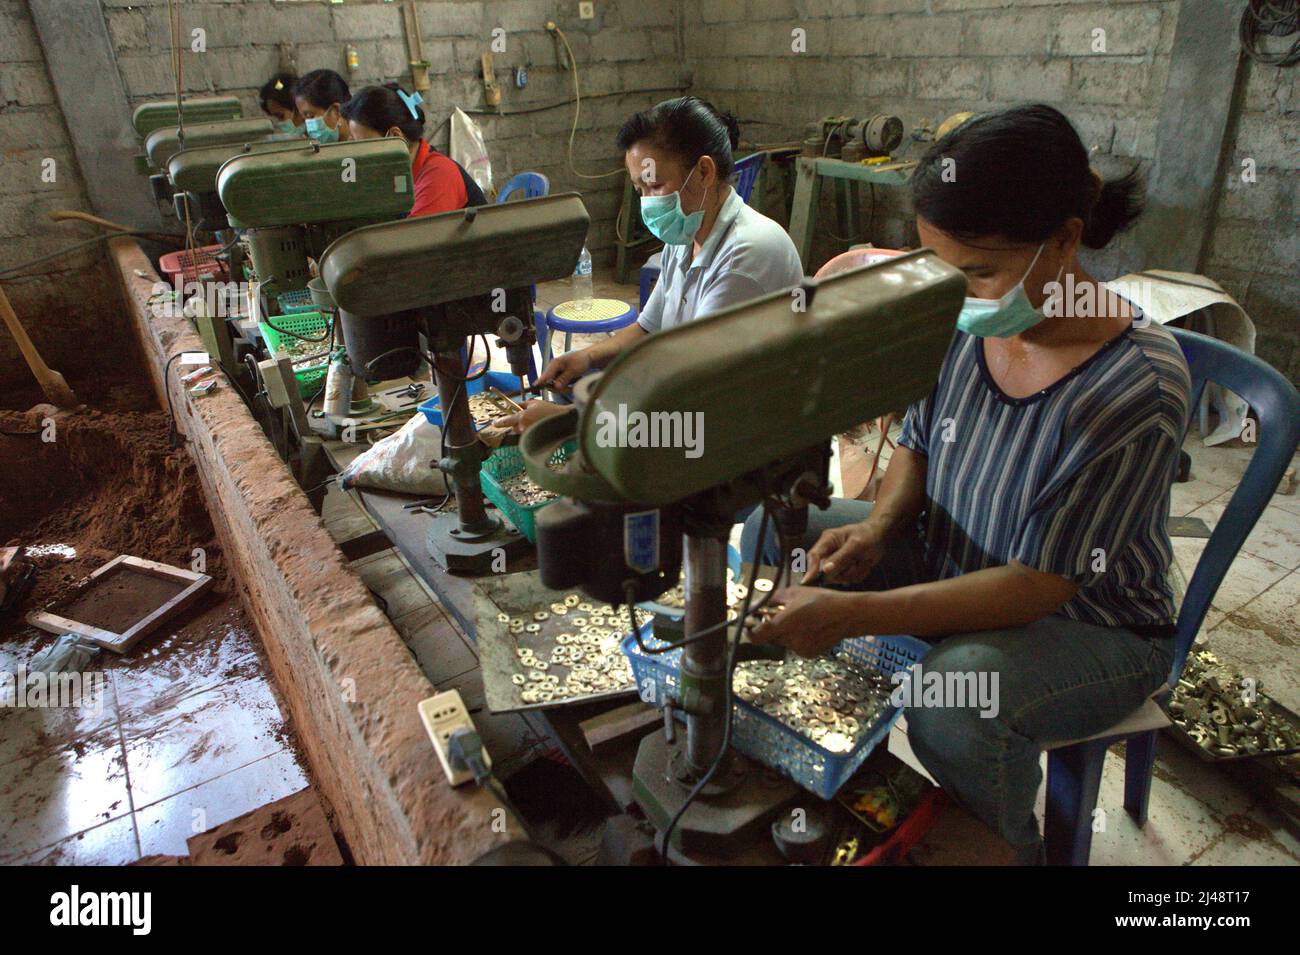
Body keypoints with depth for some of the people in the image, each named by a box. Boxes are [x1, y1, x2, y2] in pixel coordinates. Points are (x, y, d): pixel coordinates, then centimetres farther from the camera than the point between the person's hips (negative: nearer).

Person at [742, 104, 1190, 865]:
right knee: (776, 529, -5)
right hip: (952, 565, 6)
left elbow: (1039, 585, -29)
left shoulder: (1138, 389, -28)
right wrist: (878, 526, -16)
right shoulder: (965, 321, -12)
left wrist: (852, 614, -36)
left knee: (958, 691, -36)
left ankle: (1005, 854, 1)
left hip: (1091, 627, -6)